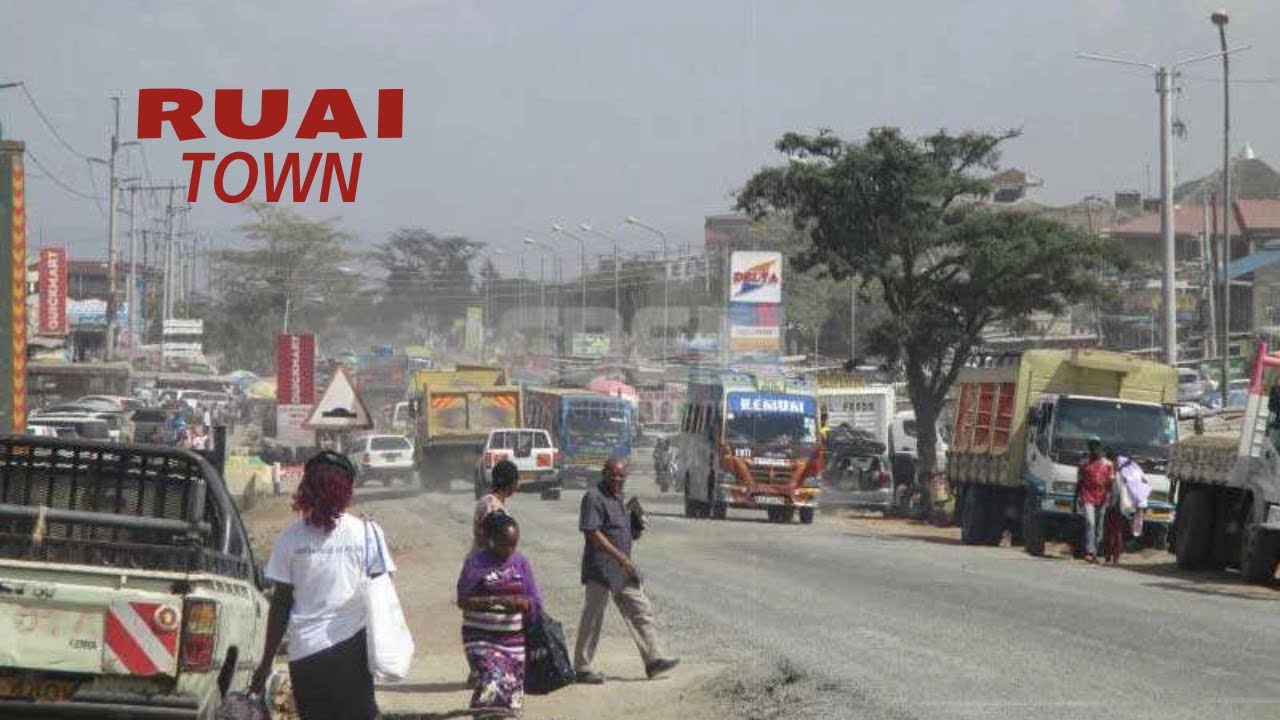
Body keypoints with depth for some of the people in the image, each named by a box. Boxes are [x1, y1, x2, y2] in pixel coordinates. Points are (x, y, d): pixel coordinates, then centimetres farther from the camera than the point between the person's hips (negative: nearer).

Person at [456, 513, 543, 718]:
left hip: (513, 638, 4)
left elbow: (536, 603, 4)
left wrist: (518, 603, -18)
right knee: (493, 680, -22)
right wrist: (491, 601, -23)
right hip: (481, 637, -4)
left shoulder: (521, 563, 5)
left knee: (512, 692, 5)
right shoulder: (476, 562, -4)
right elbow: (462, 600, -7)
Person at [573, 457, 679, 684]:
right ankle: (582, 667, 6)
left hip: (624, 570, 9)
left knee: (642, 611, 6)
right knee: (593, 617, -2)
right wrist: (619, 556, -25)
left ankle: (653, 659, 10)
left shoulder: (619, 499, 16)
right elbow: (593, 533, -21)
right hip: (601, 569, -9)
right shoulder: (594, 497, -12)